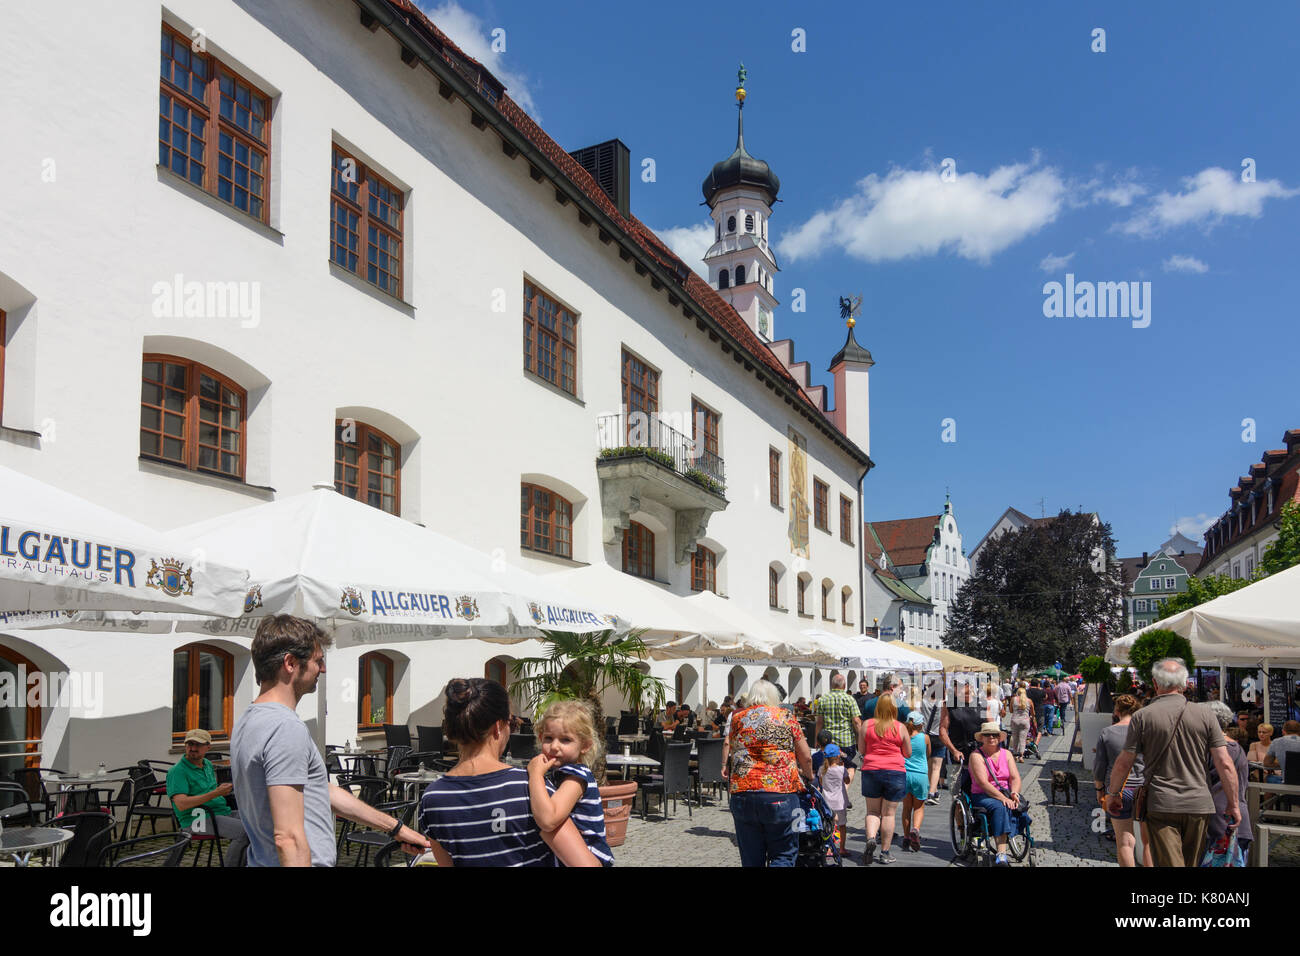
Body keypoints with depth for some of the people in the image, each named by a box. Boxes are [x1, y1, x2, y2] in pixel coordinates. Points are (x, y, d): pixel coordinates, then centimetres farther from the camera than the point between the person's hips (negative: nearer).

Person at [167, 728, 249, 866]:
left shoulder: (208, 765, 17)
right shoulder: (177, 771, -8)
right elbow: (181, 805, -19)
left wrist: (225, 789, 8)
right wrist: (216, 793, -22)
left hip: (223, 811, 8)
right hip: (196, 819, -8)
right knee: (244, 831, -28)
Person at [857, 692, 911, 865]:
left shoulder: (866, 724, -2)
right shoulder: (900, 728, -4)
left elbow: (861, 749, 5)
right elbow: (908, 753, 5)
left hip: (871, 771, 1)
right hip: (895, 772, -1)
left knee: (873, 811, 14)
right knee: (888, 813, 8)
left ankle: (870, 838, -11)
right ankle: (885, 852, 12)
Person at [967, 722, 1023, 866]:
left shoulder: (1006, 754, 14)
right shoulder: (976, 755, -3)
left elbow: (1015, 777, 6)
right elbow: (983, 783, -14)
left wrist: (1014, 794, -15)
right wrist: (1003, 798, -24)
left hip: (1006, 793, 4)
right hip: (982, 796, -4)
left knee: (1019, 806, -29)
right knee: (1000, 807, -35)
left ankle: (1000, 855, -33)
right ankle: (1002, 854, -44)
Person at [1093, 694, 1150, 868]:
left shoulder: (1106, 733, -2)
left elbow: (1099, 767, 0)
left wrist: (1100, 790, 13)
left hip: (1118, 791, 0)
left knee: (1125, 842, 5)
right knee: (1148, 841, 13)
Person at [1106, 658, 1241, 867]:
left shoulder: (1142, 717, -5)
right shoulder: (1205, 716, 0)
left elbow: (1123, 763, -3)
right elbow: (1224, 764, -2)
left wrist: (1113, 794, 12)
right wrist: (1234, 804, 8)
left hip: (1161, 805, -3)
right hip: (1199, 804, 3)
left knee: (1170, 863, -2)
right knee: (1191, 862, 18)